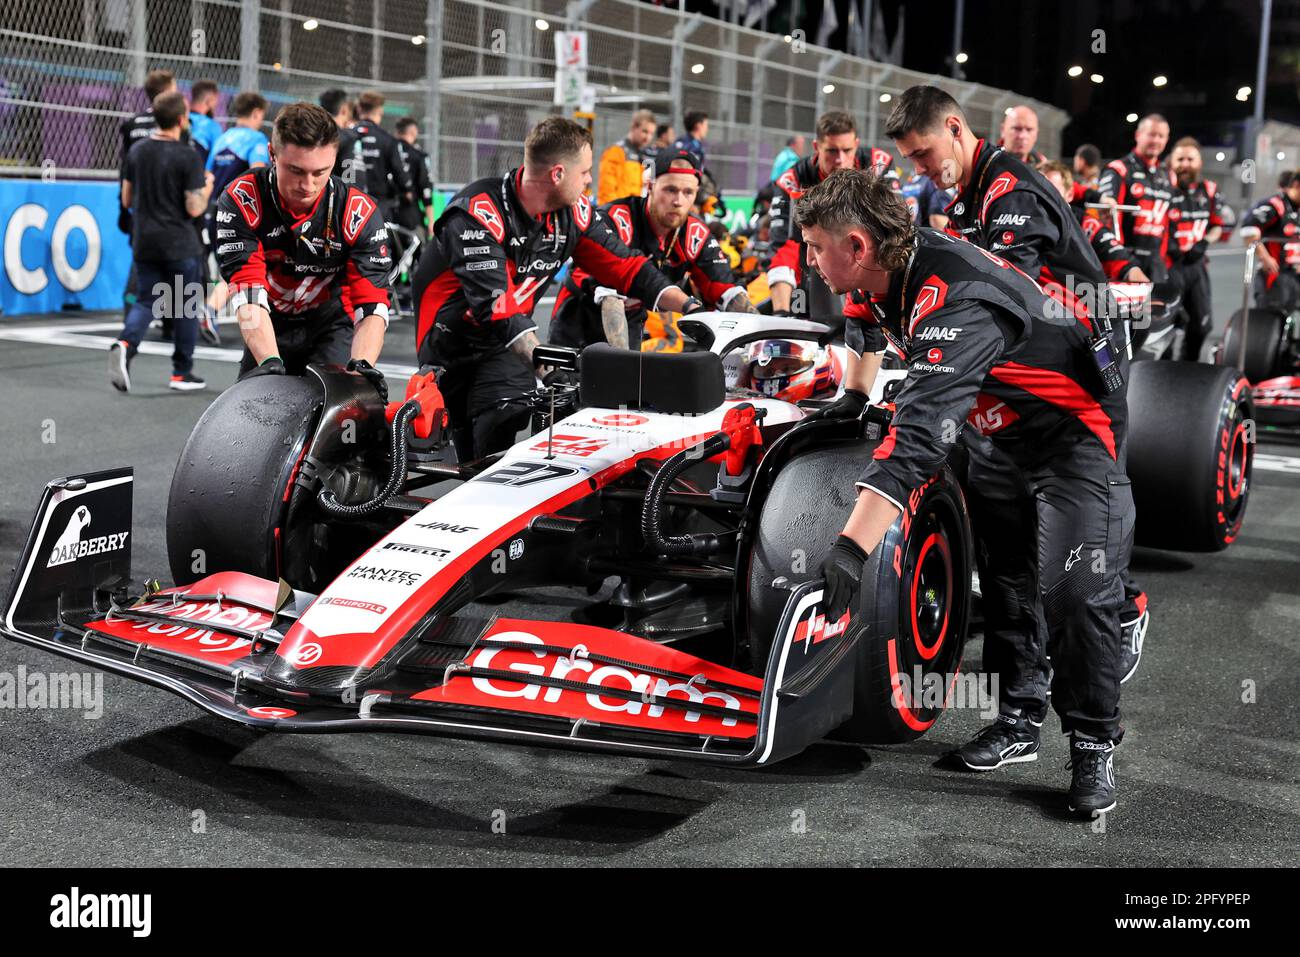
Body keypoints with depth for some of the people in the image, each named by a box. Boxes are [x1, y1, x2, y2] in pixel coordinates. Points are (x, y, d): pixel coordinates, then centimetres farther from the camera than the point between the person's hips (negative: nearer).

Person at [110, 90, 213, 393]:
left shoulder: (137, 151, 4)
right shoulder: (188, 157, -14)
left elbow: (127, 200, 10)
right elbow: (194, 208, -15)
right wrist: (207, 189, 3)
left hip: (144, 243, 5)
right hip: (179, 246, -5)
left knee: (146, 301, 11)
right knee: (185, 307, 9)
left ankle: (125, 344, -18)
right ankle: (182, 373, 15)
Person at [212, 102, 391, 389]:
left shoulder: (360, 213, -20)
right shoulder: (240, 200, -21)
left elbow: (373, 305, -24)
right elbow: (248, 294, -29)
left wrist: (361, 366, -43)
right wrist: (270, 363, -44)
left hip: (332, 327, -1)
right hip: (269, 329, 1)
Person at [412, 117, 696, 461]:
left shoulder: (574, 211, -1)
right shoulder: (476, 213, -23)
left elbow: (623, 266, 4)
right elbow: (495, 304, -31)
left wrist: (689, 306, -6)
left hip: (508, 343, 6)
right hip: (454, 343, -6)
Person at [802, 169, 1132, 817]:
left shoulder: (957, 302, -36)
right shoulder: (894, 266, -9)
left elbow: (918, 436, -48)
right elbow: (865, 317, 20)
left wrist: (852, 548, -53)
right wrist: (852, 398, 15)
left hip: (1075, 433, -9)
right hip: (1002, 433, 9)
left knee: (1074, 592, -19)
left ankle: (1093, 747, -3)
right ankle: (1018, 724, 23)